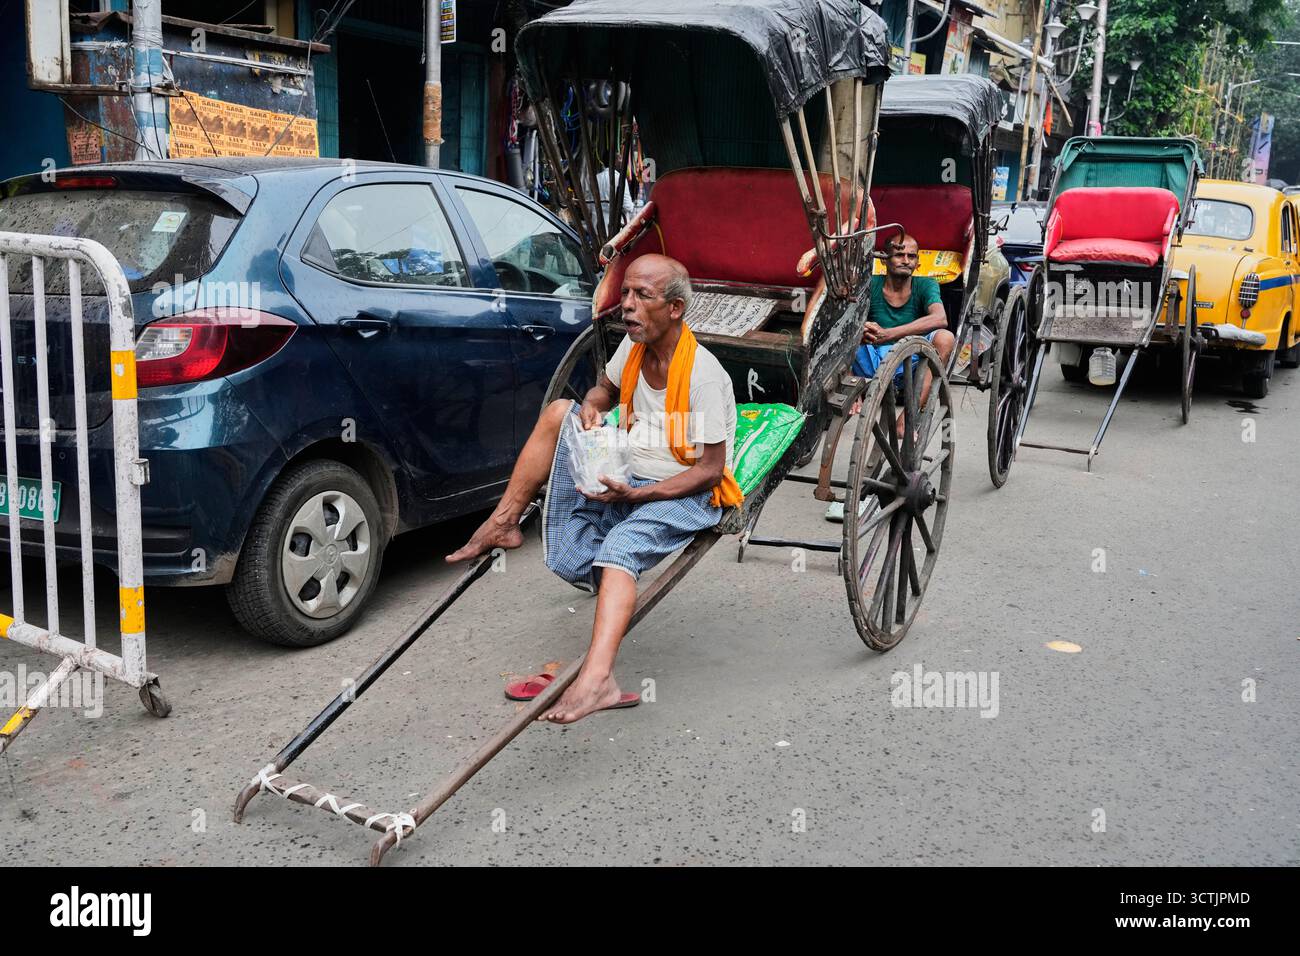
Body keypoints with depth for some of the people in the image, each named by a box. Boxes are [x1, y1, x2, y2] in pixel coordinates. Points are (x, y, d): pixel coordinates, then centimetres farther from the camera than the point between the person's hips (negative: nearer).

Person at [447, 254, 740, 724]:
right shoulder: (634, 345, 0)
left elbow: (711, 469, -19)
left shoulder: (702, 373, -21)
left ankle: (595, 680, -54)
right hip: (624, 477, 8)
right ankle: (503, 522, -2)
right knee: (560, 411, -1)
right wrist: (591, 405, -5)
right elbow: (604, 389, 21)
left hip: (686, 493, -8)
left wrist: (635, 495, -28)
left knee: (619, 545, -37)